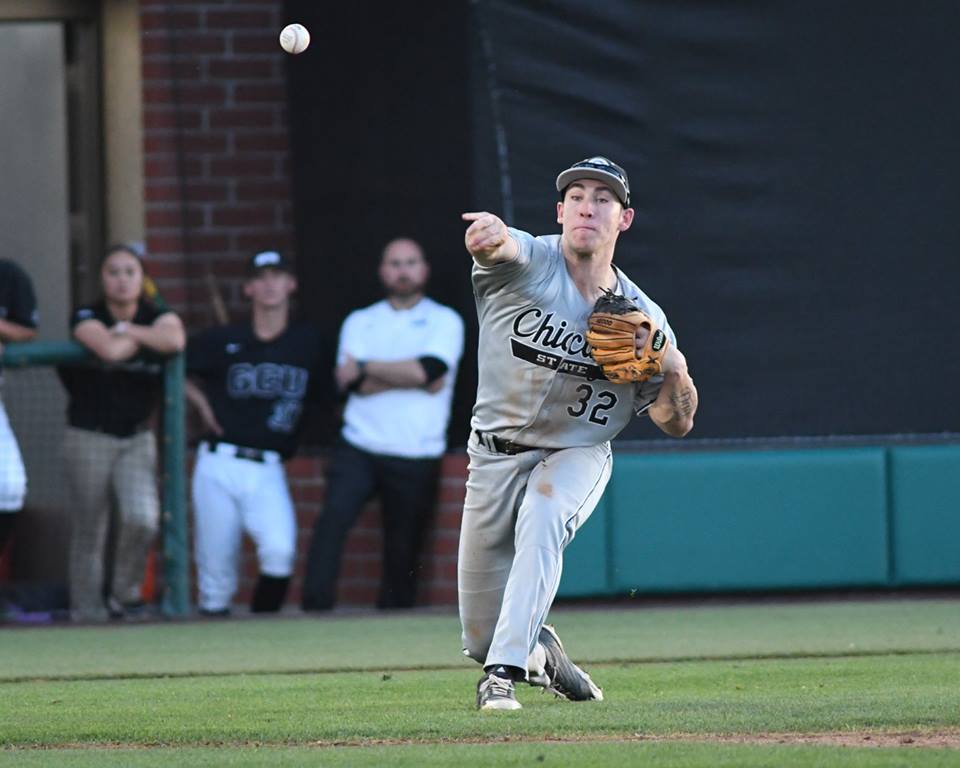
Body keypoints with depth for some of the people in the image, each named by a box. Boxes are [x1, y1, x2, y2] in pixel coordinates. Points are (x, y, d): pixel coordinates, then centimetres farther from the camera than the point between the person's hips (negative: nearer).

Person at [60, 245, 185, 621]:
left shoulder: (158, 315, 1)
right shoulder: (87, 317, -7)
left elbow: (175, 340, -23)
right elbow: (109, 350, -28)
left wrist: (127, 329, -15)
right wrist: (145, 337, -11)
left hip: (137, 438, 2)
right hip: (89, 437, -2)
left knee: (143, 518, -17)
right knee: (89, 532, -1)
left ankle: (125, 596, 3)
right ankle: (87, 612, 9)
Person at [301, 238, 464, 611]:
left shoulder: (444, 321, 8)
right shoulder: (360, 321, 15)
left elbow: (427, 370, -11)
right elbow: (350, 382, -2)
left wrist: (365, 368, -5)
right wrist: (415, 377, -8)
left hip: (415, 458, -1)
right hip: (358, 450, 1)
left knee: (403, 552, 1)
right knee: (332, 520, -21)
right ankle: (315, 609, -23)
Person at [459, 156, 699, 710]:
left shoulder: (643, 316, -6)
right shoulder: (527, 263, -14)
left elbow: (677, 423, -3)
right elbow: (498, 249, -41)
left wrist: (674, 368, -24)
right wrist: (491, 235, -66)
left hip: (576, 456, 0)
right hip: (496, 453, 0)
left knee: (542, 521, -36)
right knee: (482, 632, 4)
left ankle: (505, 674, -36)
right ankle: (540, 653, 39)